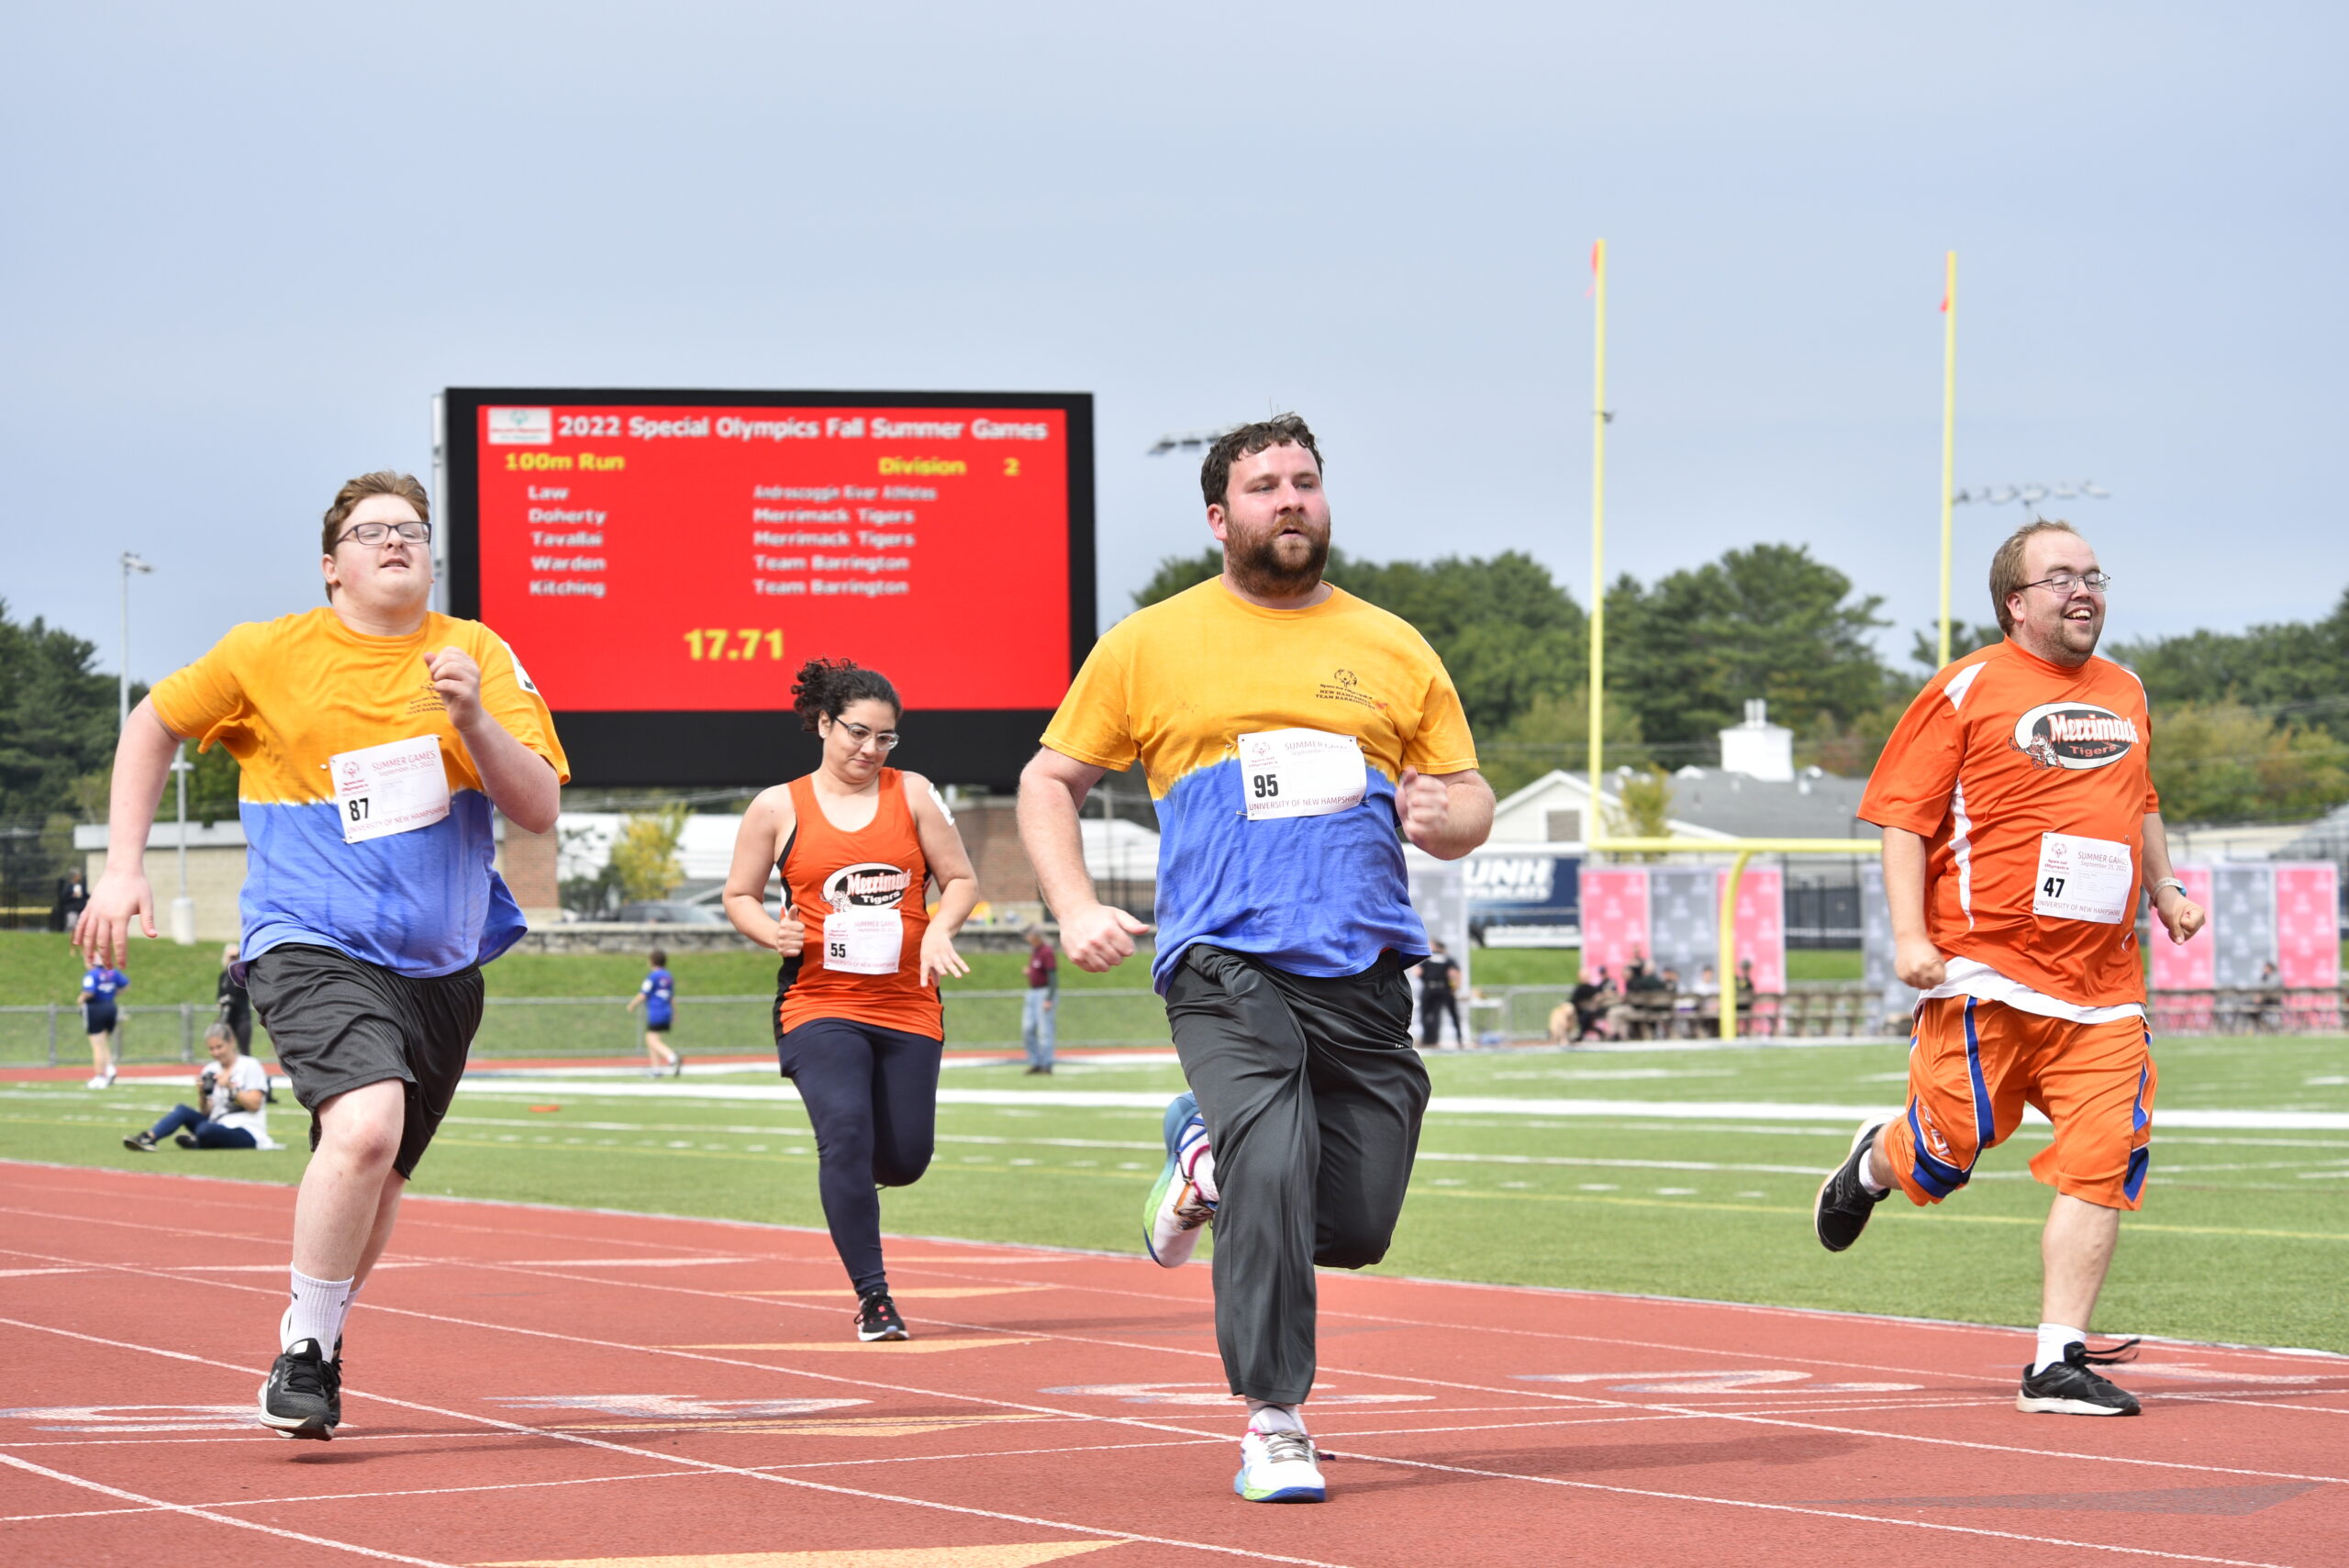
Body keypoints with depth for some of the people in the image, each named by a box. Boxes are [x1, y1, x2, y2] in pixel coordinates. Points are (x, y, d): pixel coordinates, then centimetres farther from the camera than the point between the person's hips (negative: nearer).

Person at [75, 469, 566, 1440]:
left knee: (378, 1187, 14)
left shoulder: (477, 657, 2)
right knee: (364, 1125, -28)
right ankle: (303, 1354, -12)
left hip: (441, 964, 4)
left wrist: (473, 721, -21)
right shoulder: (269, 655, -2)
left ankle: (315, 1335, 41)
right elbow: (152, 728, 14)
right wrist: (121, 870, 7)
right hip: (313, 949, -4)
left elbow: (541, 809, -4)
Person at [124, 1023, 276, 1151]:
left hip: (248, 1132, -6)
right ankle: (148, 1138, -31)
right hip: (218, 1126, 6)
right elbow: (207, 1113, 13)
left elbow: (254, 1105, -8)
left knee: (205, 1130, -36)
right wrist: (202, 1096, -6)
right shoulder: (210, 1071, 15)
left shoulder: (250, 1066, 0)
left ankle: (195, 1142, -4)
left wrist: (231, 1088, -17)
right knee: (182, 1110, -15)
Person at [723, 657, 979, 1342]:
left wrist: (940, 928, -11)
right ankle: (872, 1296, -14)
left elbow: (961, 880, 9)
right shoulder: (778, 807, 2)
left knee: (904, 1161, 3)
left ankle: (848, 1179, 42)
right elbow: (739, 896, 9)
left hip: (907, 1005, 3)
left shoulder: (911, 794, 6)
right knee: (846, 1133, -22)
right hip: (818, 1004, -2)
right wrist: (772, 932, -12)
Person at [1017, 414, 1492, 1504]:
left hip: (1365, 974, 3)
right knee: (1273, 1174, -24)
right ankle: (1273, 1425, -12)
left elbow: (1470, 800, 19)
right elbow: (1049, 780, 13)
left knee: (1355, 1230, 1)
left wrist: (1443, 817, -6)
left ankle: (1210, 1155, 32)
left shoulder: (1392, 649, 15)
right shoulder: (1150, 645, 8)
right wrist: (1075, 910, -2)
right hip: (1226, 965, -3)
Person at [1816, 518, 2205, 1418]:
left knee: (2103, 1159, -7)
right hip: (1986, 970, -5)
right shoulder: (1967, 691, -2)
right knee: (1955, 1141, -2)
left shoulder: (2124, 693, 17)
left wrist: (2165, 889, 27)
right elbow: (1903, 814, -4)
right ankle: (1873, 1167, 36)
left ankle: (2057, 1363, -4)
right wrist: (1910, 935, -13)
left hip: (2101, 982, 5)